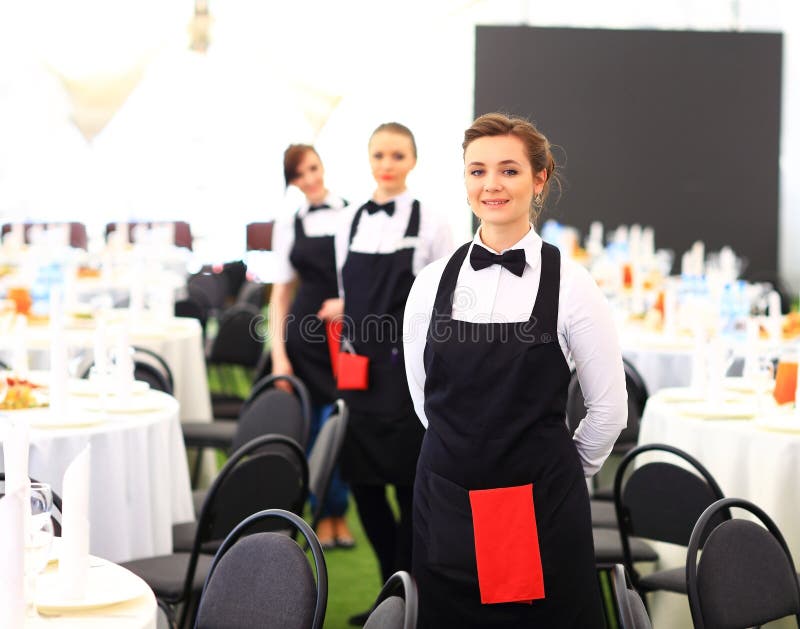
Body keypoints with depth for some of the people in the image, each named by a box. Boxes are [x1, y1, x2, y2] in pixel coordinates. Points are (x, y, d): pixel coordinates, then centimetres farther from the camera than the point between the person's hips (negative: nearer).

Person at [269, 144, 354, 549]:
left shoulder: (352, 215, 0)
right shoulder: (288, 226, 8)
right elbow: (280, 293, 8)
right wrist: (279, 355, 1)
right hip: (306, 335, 2)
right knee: (313, 428, 4)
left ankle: (339, 512, 18)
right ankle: (324, 514, 19)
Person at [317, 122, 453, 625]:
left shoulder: (430, 222, -5)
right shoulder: (353, 223, 8)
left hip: (412, 371, -5)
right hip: (364, 370, 5)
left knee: (410, 485, 1)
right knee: (363, 482, 8)